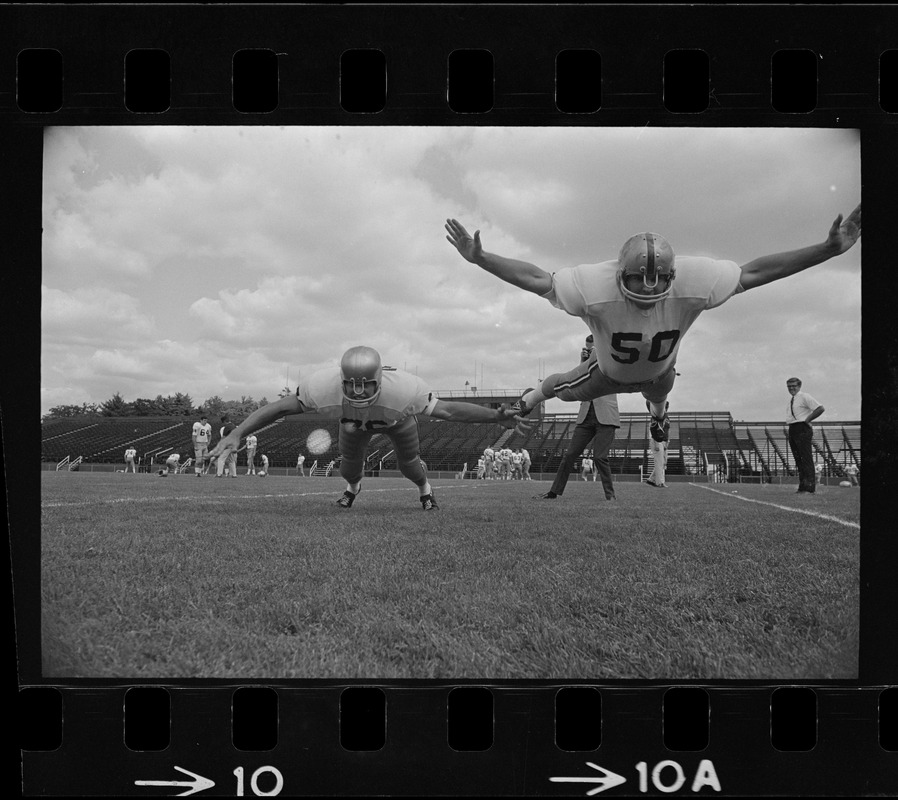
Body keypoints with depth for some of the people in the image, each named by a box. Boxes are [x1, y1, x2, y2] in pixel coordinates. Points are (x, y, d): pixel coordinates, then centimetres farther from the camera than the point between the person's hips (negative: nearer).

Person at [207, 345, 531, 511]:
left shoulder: (402, 388, -50)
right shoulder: (324, 385, -46)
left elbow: (449, 411, -42)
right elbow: (280, 408, -34)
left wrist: (497, 417, -48)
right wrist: (237, 433, -39)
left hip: (397, 419, -1)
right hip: (354, 423, 1)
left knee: (409, 464, 12)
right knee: (349, 464, 12)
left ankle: (425, 490, 50)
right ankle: (352, 487, 52)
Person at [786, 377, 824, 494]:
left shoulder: (804, 397, -7)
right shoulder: (791, 399, 18)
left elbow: (820, 409, -14)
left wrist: (807, 419, -11)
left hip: (802, 429, -9)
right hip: (792, 430, 9)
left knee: (806, 459, -11)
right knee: (798, 460, 9)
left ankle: (809, 488, -13)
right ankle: (802, 487, 13)